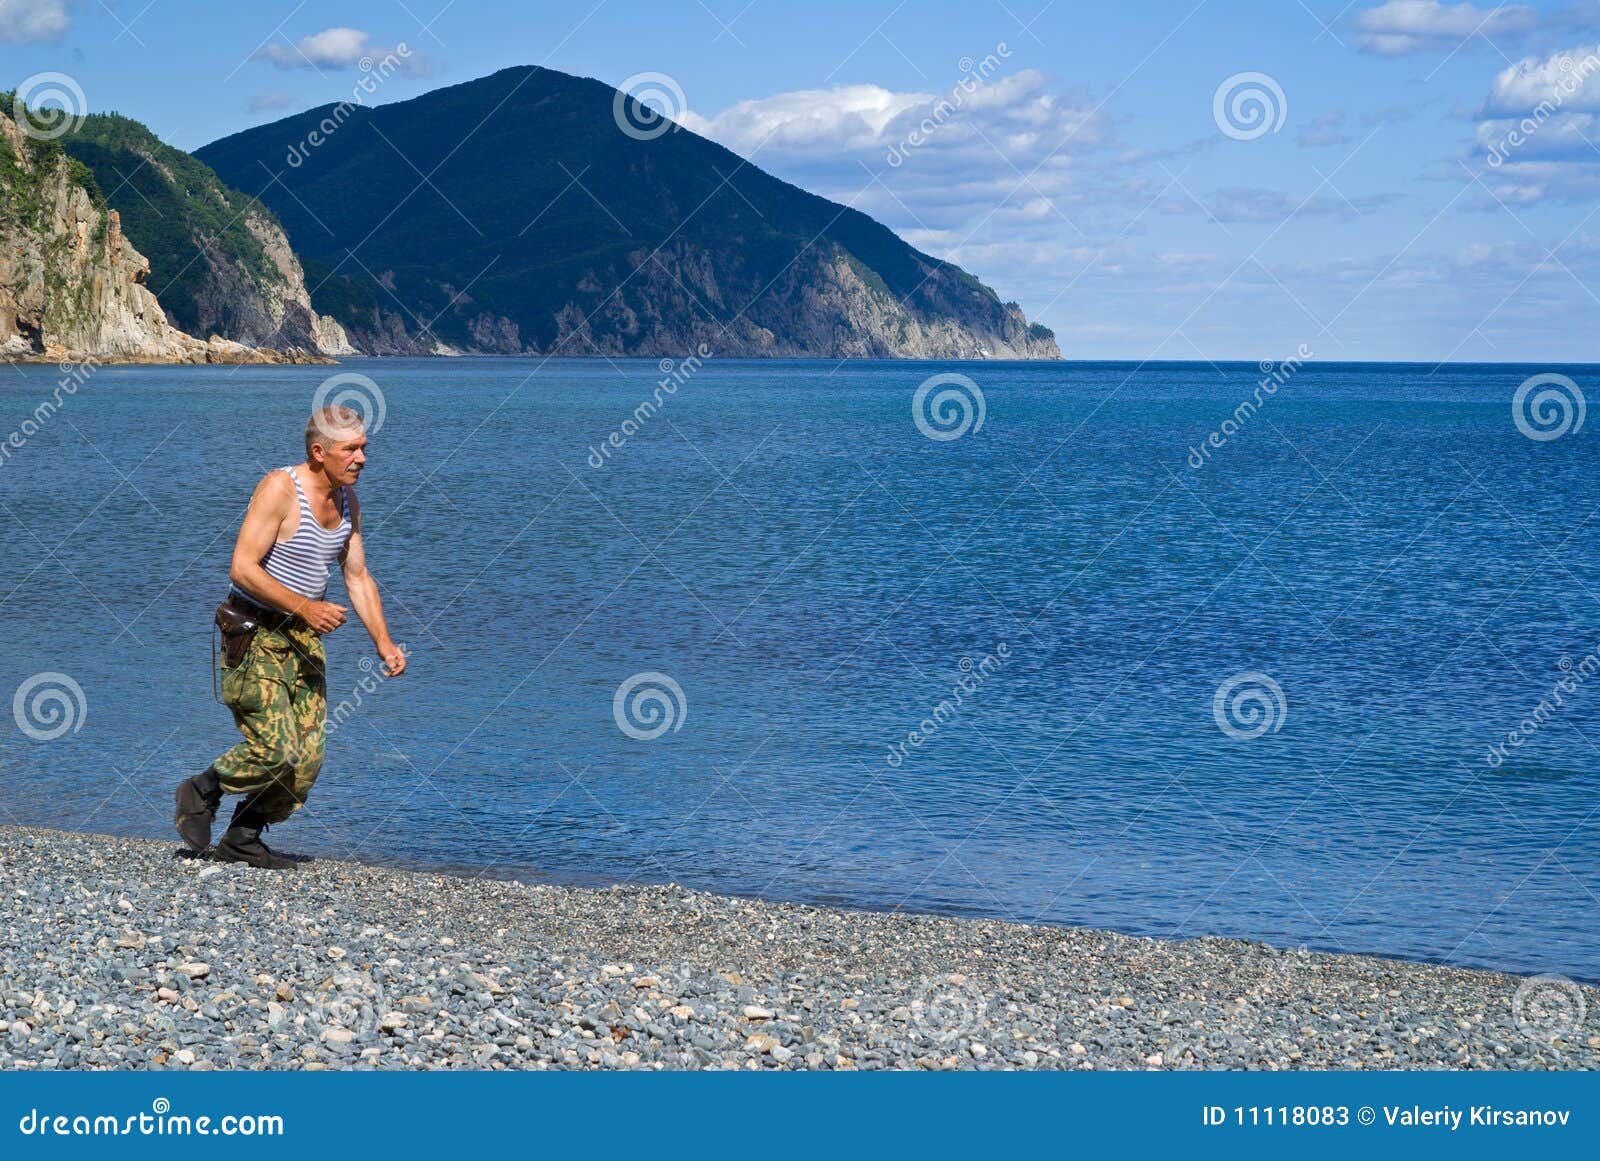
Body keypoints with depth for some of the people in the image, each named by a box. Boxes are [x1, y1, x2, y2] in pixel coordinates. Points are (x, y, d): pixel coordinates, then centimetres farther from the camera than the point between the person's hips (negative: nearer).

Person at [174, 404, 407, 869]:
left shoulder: (347, 501, 8)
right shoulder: (280, 489, -16)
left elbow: (358, 577, 14)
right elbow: (242, 568, -21)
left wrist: (383, 642, 4)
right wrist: (305, 607, -24)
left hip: (303, 638, 8)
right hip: (254, 634, -7)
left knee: (307, 759, 1)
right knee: (275, 750, -14)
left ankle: (242, 840, 16)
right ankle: (201, 793, 13)